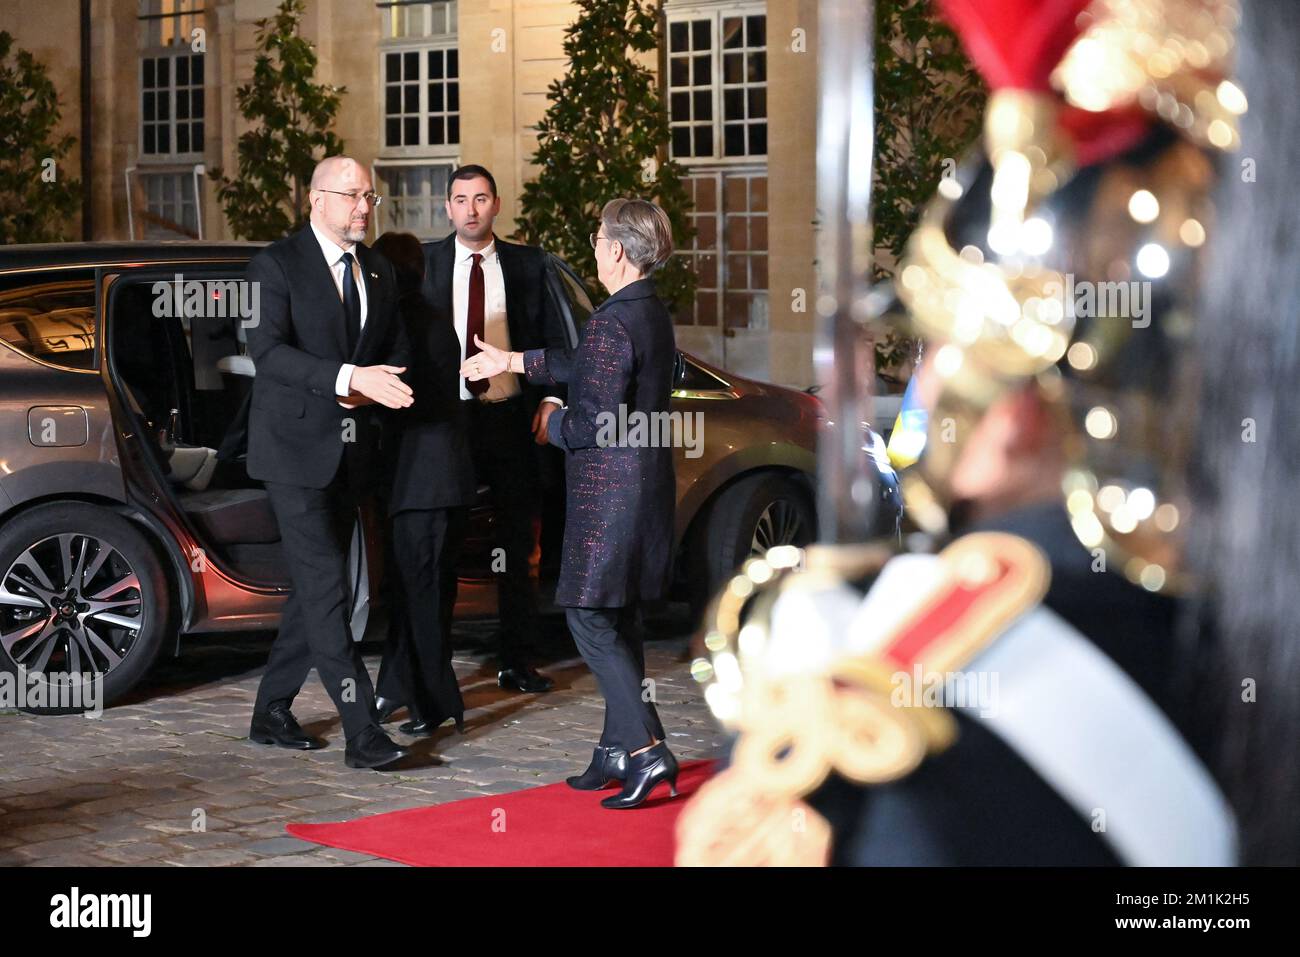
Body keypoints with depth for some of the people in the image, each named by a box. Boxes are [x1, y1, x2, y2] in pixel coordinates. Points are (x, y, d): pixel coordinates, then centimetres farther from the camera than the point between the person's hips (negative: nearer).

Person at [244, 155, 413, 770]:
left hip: (352, 450, 7)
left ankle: (271, 713, 24)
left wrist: (367, 390, -6)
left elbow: (396, 352, 17)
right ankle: (362, 732, -15)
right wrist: (349, 378, -31)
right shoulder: (278, 264, -7)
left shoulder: (378, 272, 13)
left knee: (313, 587, 12)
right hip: (296, 447, -7)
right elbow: (266, 349, -19)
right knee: (326, 586, -12)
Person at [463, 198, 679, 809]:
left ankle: (646, 748, -9)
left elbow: (598, 422, -22)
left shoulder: (612, 323, -19)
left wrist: (553, 424, -1)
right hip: (645, 484, 9)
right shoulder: (654, 315, 11)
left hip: (610, 490, -9)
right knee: (617, 621, 15)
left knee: (592, 619, -4)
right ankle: (619, 749, 21)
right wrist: (510, 362, 29)